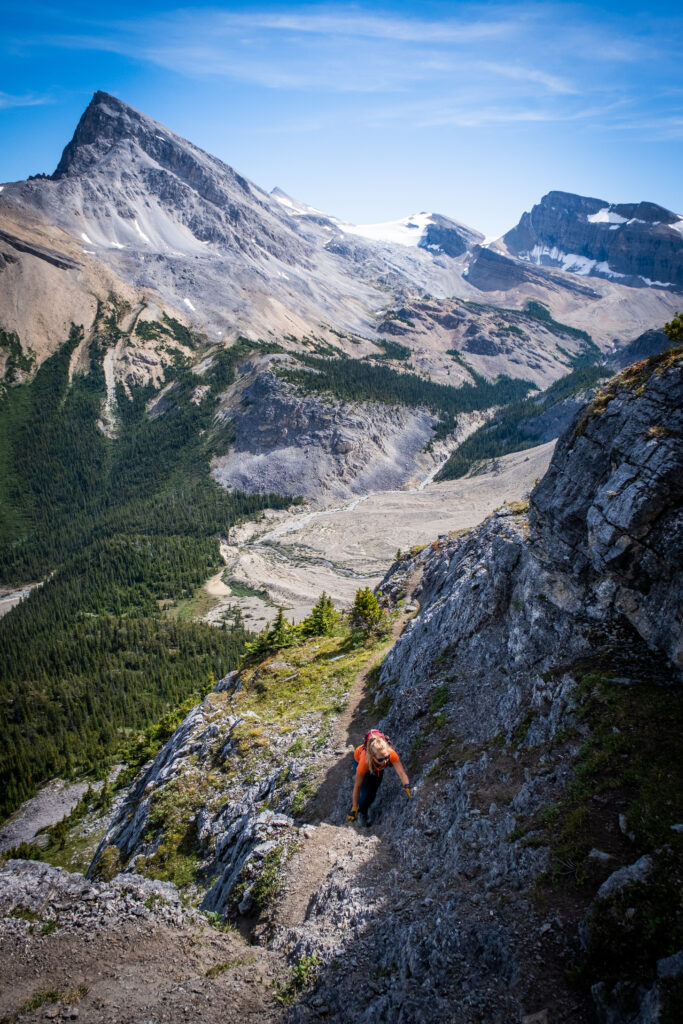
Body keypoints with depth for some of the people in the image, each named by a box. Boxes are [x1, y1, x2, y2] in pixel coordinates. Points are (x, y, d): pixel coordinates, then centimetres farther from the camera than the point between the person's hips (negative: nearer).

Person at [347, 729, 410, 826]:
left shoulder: (391, 754, -42)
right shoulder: (364, 761, -44)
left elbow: (401, 773, -43)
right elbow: (357, 786, -32)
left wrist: (407, 788, -60)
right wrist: (354, 809, -26)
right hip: (359, 759, -2)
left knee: (373, 792, 4)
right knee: (367, 793, -11)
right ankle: (362, 813, 19)